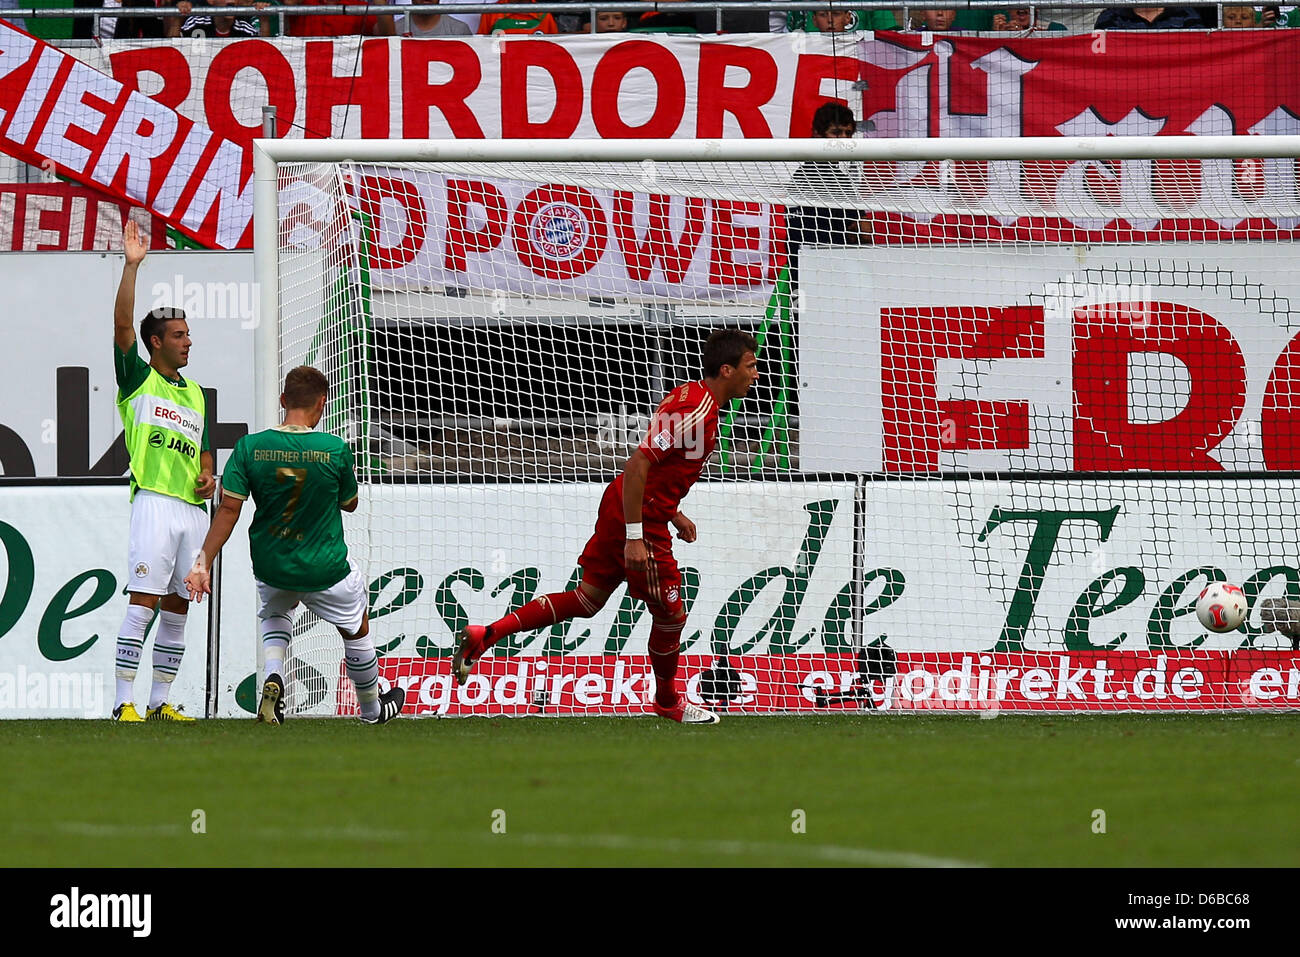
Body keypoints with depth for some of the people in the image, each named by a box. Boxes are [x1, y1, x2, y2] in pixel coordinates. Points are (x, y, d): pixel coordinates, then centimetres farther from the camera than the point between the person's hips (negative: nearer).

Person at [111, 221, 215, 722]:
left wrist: (208, 476, 7)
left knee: (176, 610, 6)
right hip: (155, 503, -6)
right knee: (142, 602, -13)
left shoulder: (195, 393, 22)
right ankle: (124, 702, -14)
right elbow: (122, 326, -9)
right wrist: (132, 266, -15)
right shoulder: (138, 379, 4)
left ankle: (160, 701, 11)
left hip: (193, 508, 6)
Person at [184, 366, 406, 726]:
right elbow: (350, 504, 1)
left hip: (270, 565, 2)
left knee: (275, 614, 34)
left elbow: (229, 509, -13)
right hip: (326, 569, -2)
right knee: (357, 631, 24)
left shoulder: (250, 447, -12)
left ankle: (272, 678, 6)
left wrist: (204, 563, -9)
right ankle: (372, 709, 41)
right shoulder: (335, 450, -16)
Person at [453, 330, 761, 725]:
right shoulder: (697, 414, -22)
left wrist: (672, 515, 25)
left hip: (622, 510, 10)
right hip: (641, 520, -10)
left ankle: (486, 635, 13)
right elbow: (638, 465, -27)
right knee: (670, 614, 6)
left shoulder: (687, 396, 10)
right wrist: (635, 538, -26)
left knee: (588, 598, 15)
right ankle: (668, 701, 27)